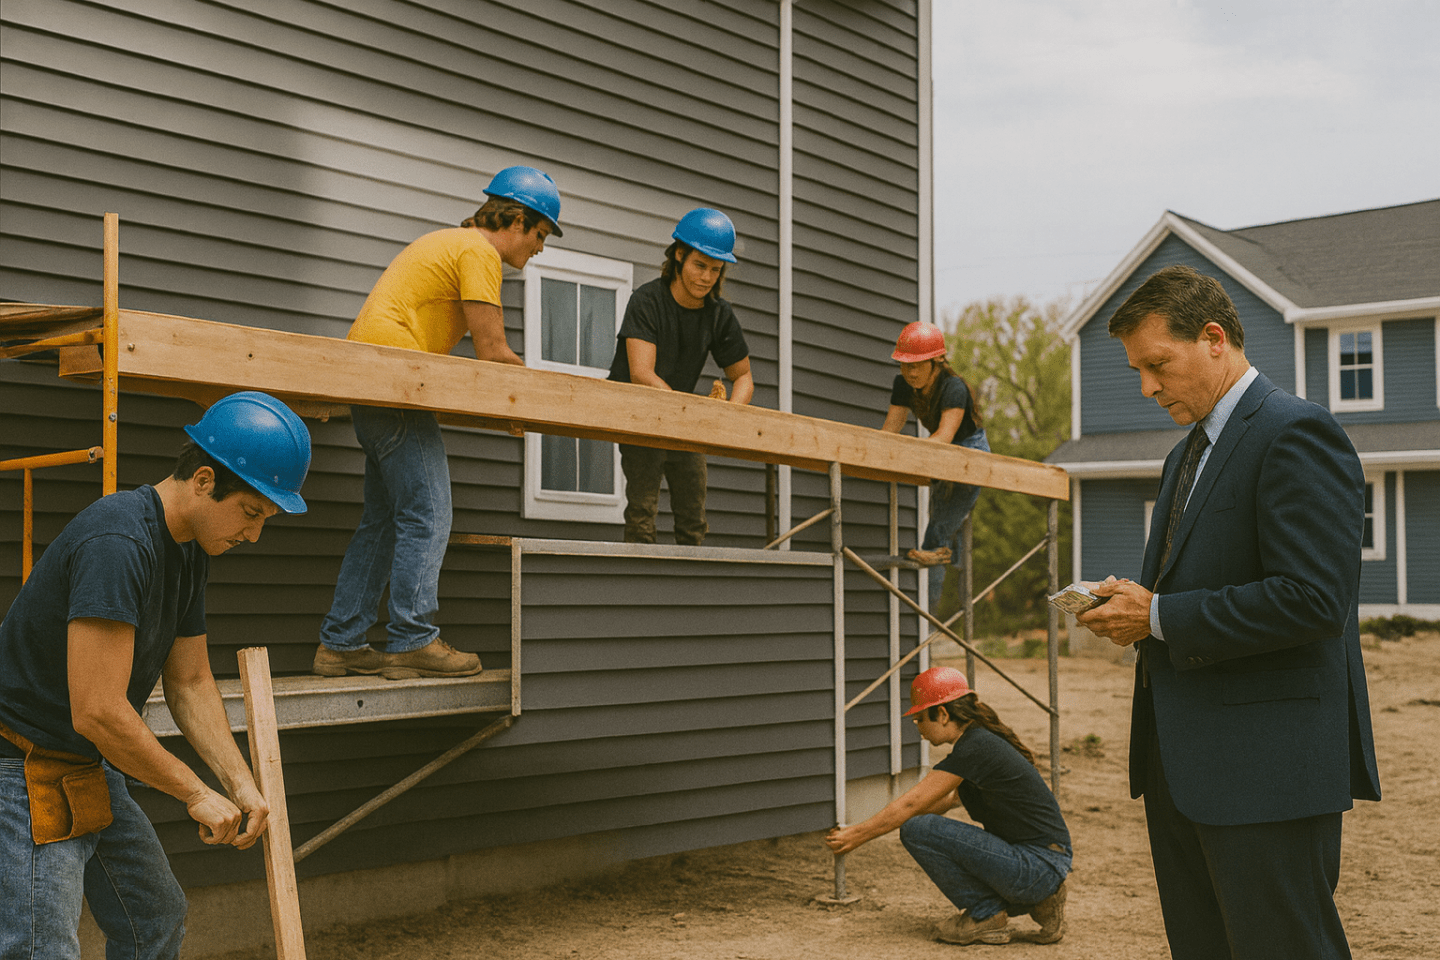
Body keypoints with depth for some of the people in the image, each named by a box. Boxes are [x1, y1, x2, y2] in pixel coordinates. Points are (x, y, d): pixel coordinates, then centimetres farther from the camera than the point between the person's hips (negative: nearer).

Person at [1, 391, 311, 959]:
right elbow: (97, 712, -31)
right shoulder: (118, 544, -27)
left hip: (92, 773, 10)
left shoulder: (190, 550, 5)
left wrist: (241, 783, -2)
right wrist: (197, 794, -20)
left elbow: (190, 683, 11)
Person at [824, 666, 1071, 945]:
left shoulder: (975, 748, -16)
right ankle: (1038, 901, 13)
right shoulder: (984, 741, 13)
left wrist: (856, 836, 1)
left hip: (1038, 867, -10)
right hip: (1049, 864, 10)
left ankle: (987, 915, 0)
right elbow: (949, 799, 24)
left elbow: (910, 805, -11)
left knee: (918, 830, -13)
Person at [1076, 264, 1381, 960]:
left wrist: (1161, 616, -16)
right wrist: (1133, 609, 5)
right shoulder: (1186, 455, 20)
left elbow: (1313, 598, -21)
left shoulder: (1296, 433, -11)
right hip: (1180, 765, 10)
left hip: (1266, 767, -10)